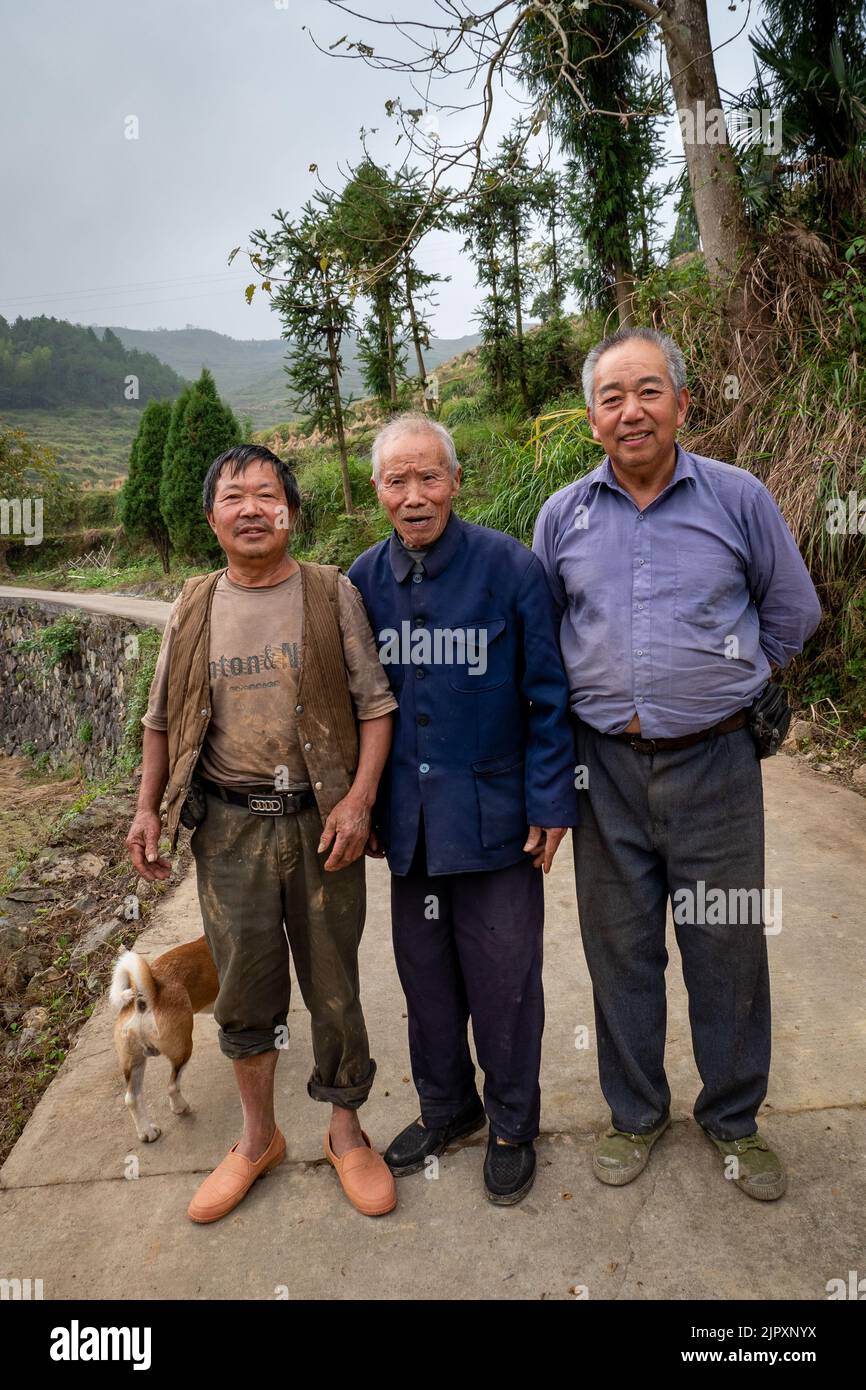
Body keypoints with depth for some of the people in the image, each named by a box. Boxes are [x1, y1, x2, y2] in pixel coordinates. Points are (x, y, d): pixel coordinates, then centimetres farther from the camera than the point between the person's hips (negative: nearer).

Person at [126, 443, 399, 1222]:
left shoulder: (331, 594, -2)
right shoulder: (194, 608, 6)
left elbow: (375, 704, -5)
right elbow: (164, 719, 12)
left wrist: (359, 797, -14)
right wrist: (148, 809, 6)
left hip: (319, 821, -2)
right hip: (229, 828, 3)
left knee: (334, 986, 10)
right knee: (244, 990, 13)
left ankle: (346, 1132, 32)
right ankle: (258, 1138, 35)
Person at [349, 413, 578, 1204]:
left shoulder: (511, 568, -9)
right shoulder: (363, 580, 2)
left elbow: (548, 695, -6)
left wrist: (550, 803, -8)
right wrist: (363, 808, 11)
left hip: (494, 816, -3)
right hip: (409, 824, 4)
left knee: (504, 983, 9)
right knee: (425, 977, 17)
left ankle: (512, 1126, 34)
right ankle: (446, 1107, 41)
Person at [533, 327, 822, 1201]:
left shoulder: (738, 498, -1)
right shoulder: (562, 516, 3)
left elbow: (791, 613, 10)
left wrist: (722, 681, 11)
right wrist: (604, 691, 10)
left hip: (714, 761, -1)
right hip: (606, 767, 2)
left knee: (729, 948, 10)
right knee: (619, 950, 12)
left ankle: (734, 1119, 35)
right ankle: (635, 1113, 35)